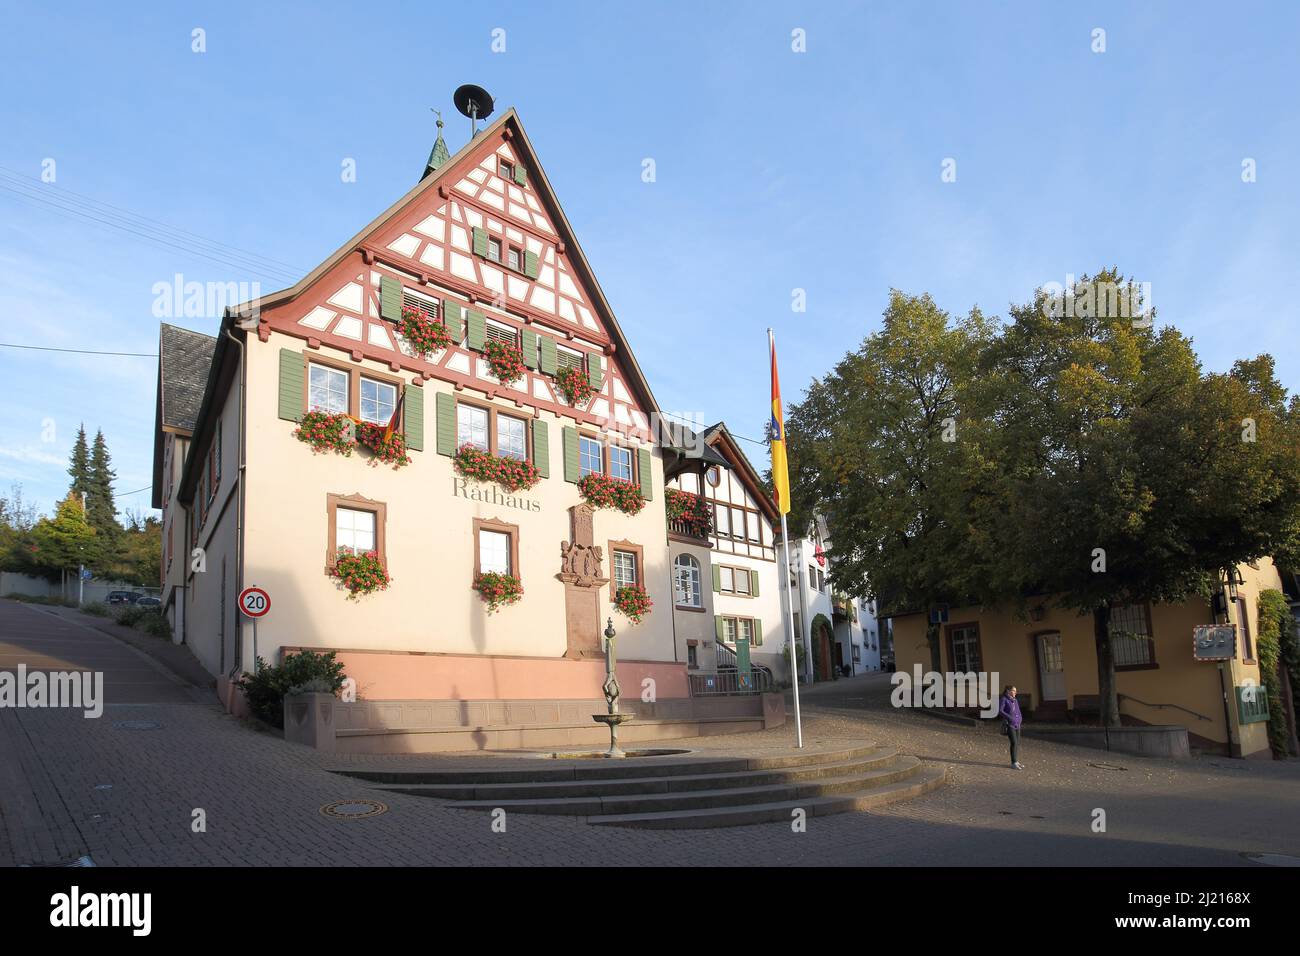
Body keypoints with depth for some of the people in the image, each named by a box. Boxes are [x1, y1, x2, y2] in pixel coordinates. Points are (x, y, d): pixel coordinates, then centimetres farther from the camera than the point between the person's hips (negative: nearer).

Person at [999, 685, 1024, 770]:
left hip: (1016, 724, 7)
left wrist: (1019, 720, 2)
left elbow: (1018, 712, 20)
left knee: (1018, 743, 6)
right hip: (1009, 724, -7)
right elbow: (1000, 711, -15)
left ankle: (1016, 761, 14)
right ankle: (1014, 763, -10)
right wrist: (1010, 718, -21)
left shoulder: (1015, 700, 14)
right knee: (1014, 743, -13)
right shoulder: (1004, 699, -6)